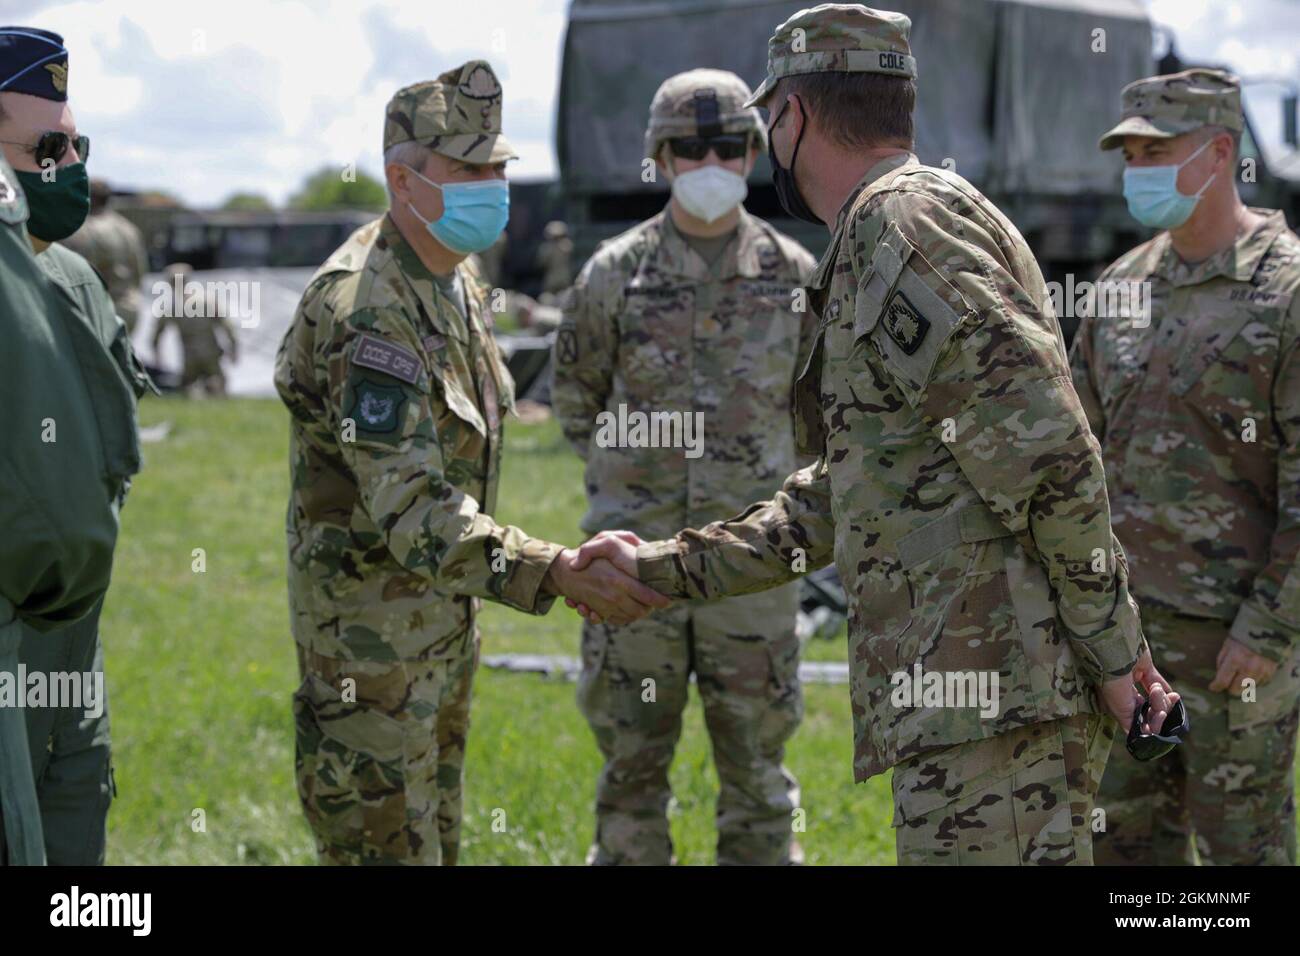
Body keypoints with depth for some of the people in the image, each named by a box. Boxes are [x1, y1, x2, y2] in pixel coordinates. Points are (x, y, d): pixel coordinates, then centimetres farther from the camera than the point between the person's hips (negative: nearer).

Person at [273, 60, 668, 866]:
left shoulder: (457, 280, 7)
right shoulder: (366, 309, -25)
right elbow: (412, 511, -33)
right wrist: (562, 574, -40)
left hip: (443, 616, 10)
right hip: (370, 629, -10)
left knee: (435, 841, 18)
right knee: (388, 847, -5)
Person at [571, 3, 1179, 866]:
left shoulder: (902, 220, -9)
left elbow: (1043, 448, -18)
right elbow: (837, 502, 30)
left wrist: (1113, 649, -14)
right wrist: (664, 568, 29)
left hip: (992, 691, -10)